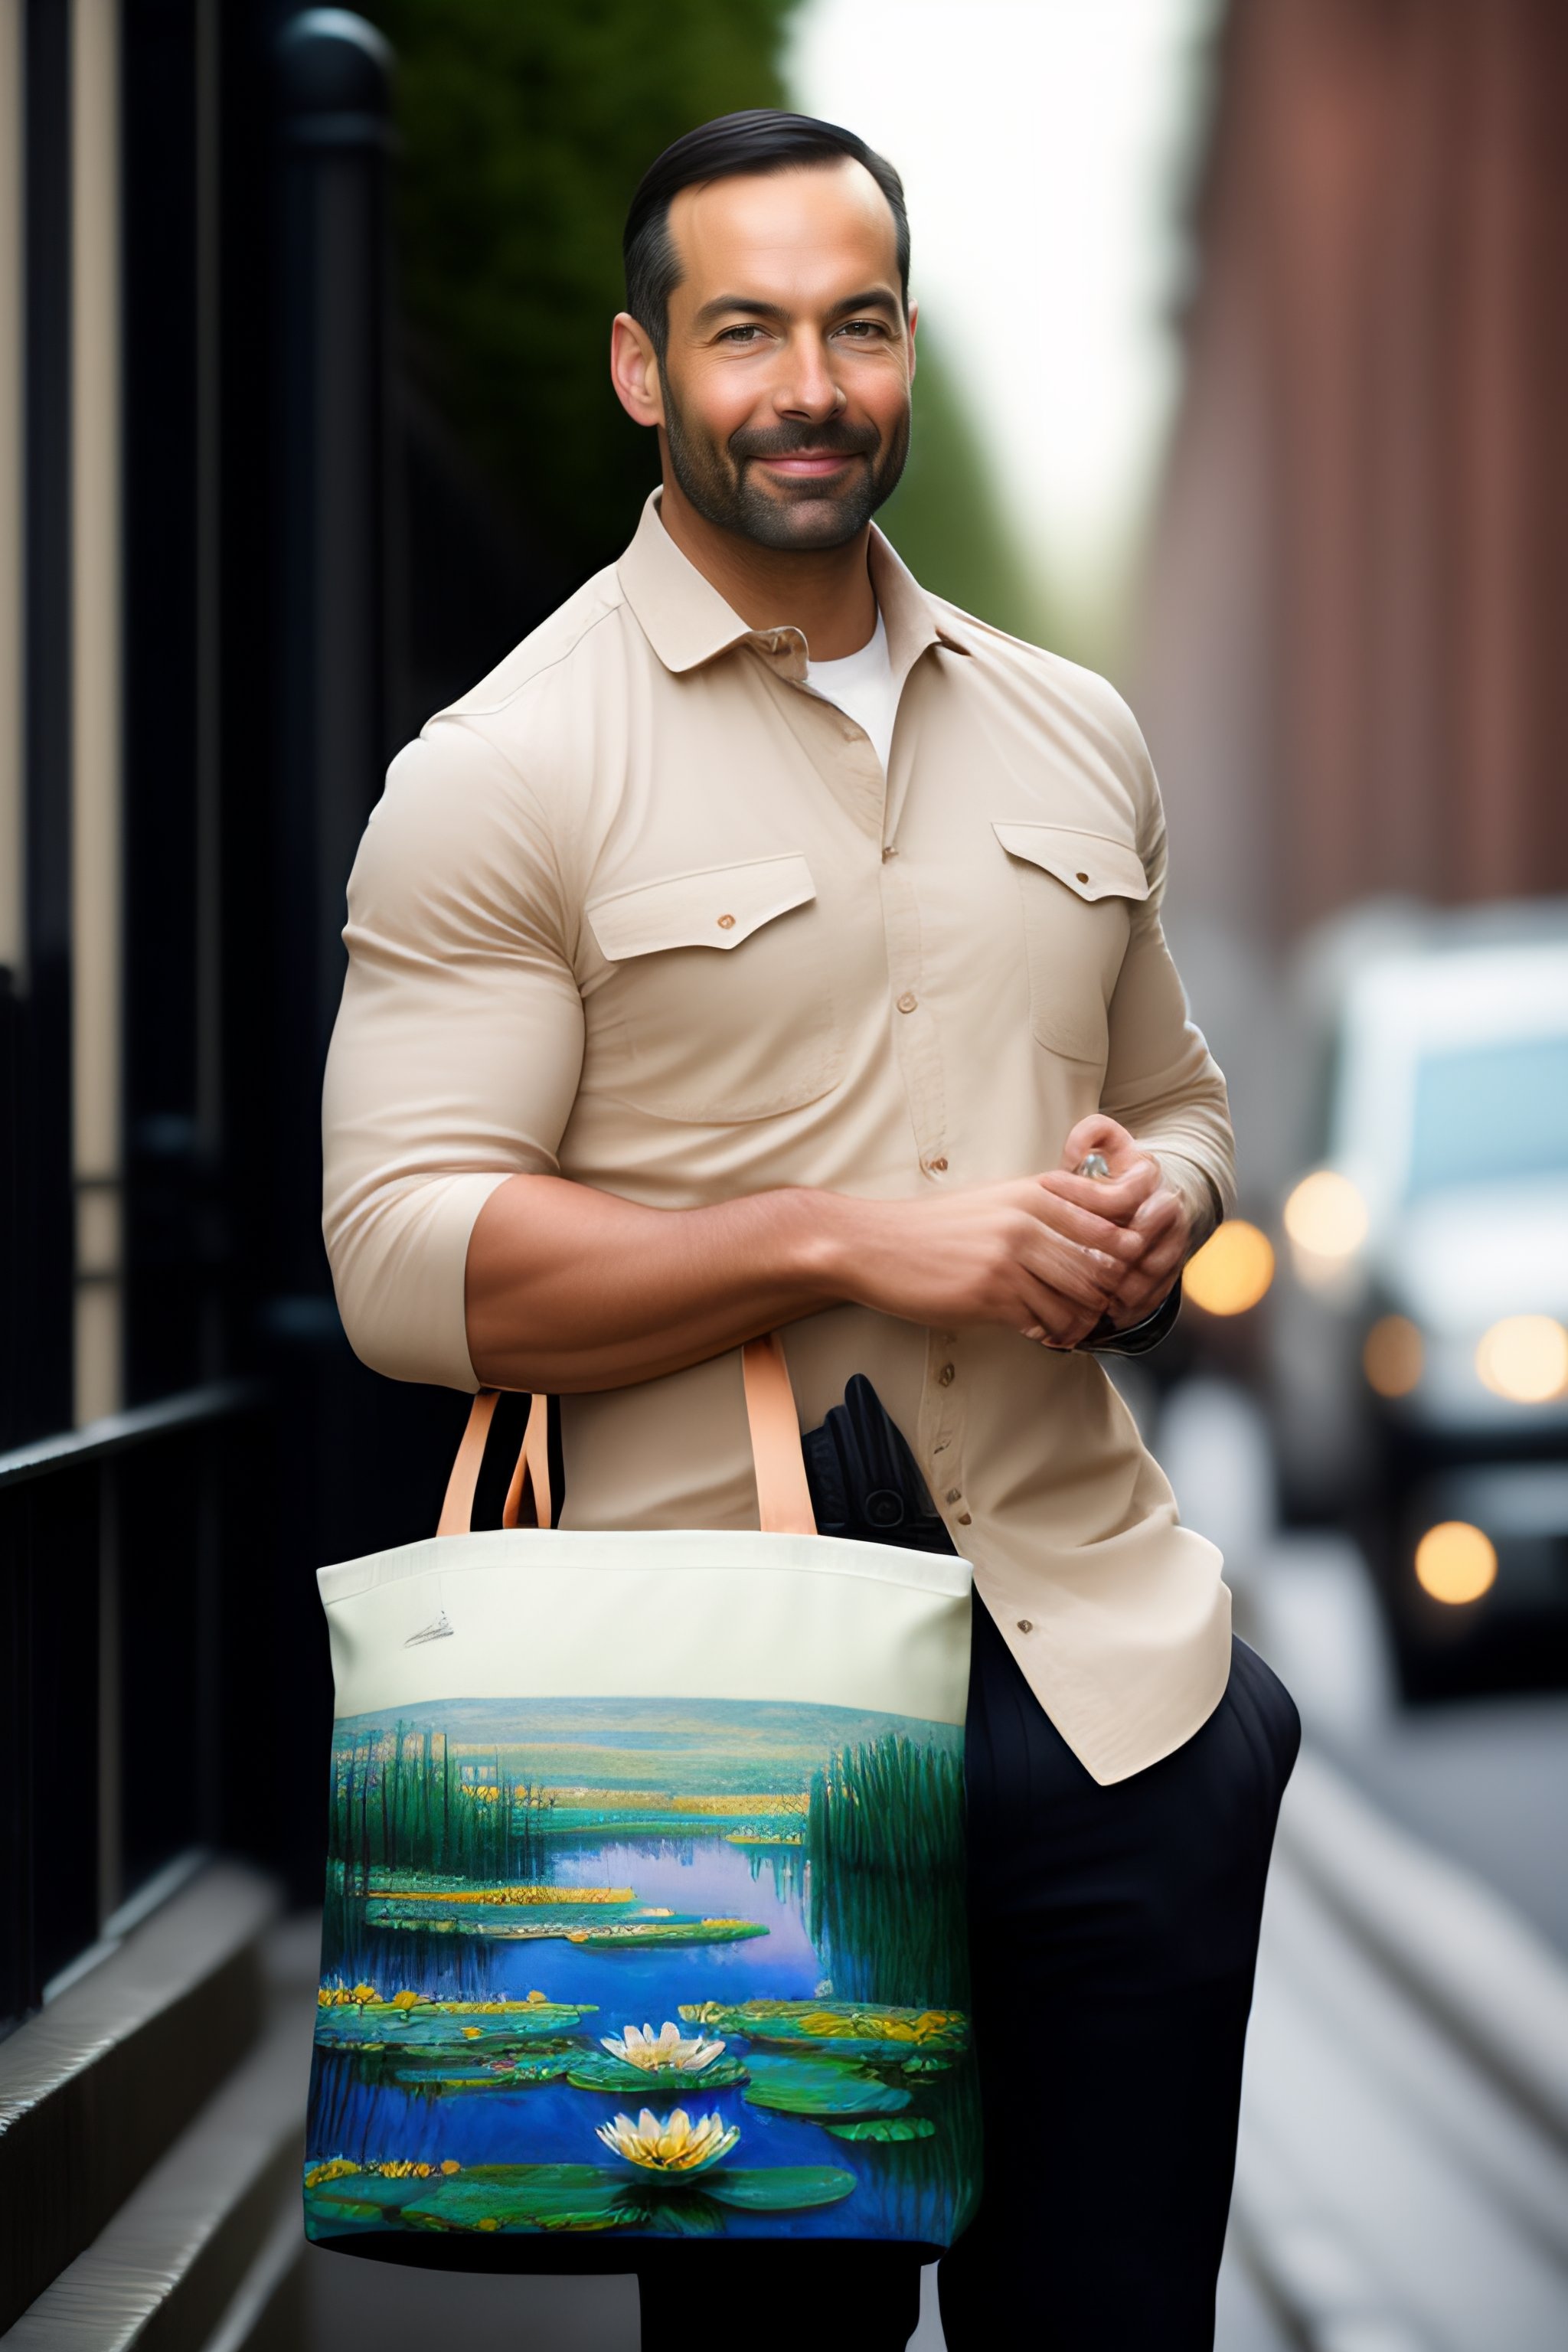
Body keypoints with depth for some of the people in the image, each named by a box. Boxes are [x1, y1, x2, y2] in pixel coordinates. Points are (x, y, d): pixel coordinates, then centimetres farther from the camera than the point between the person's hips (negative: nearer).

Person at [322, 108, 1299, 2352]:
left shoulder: (1074, 735, 15)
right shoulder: (504, 776, -3)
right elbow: (404, 1261, -10)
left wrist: (1154, 1211, 1)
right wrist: (852, 1243, -18)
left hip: (1114, 1678, 5)